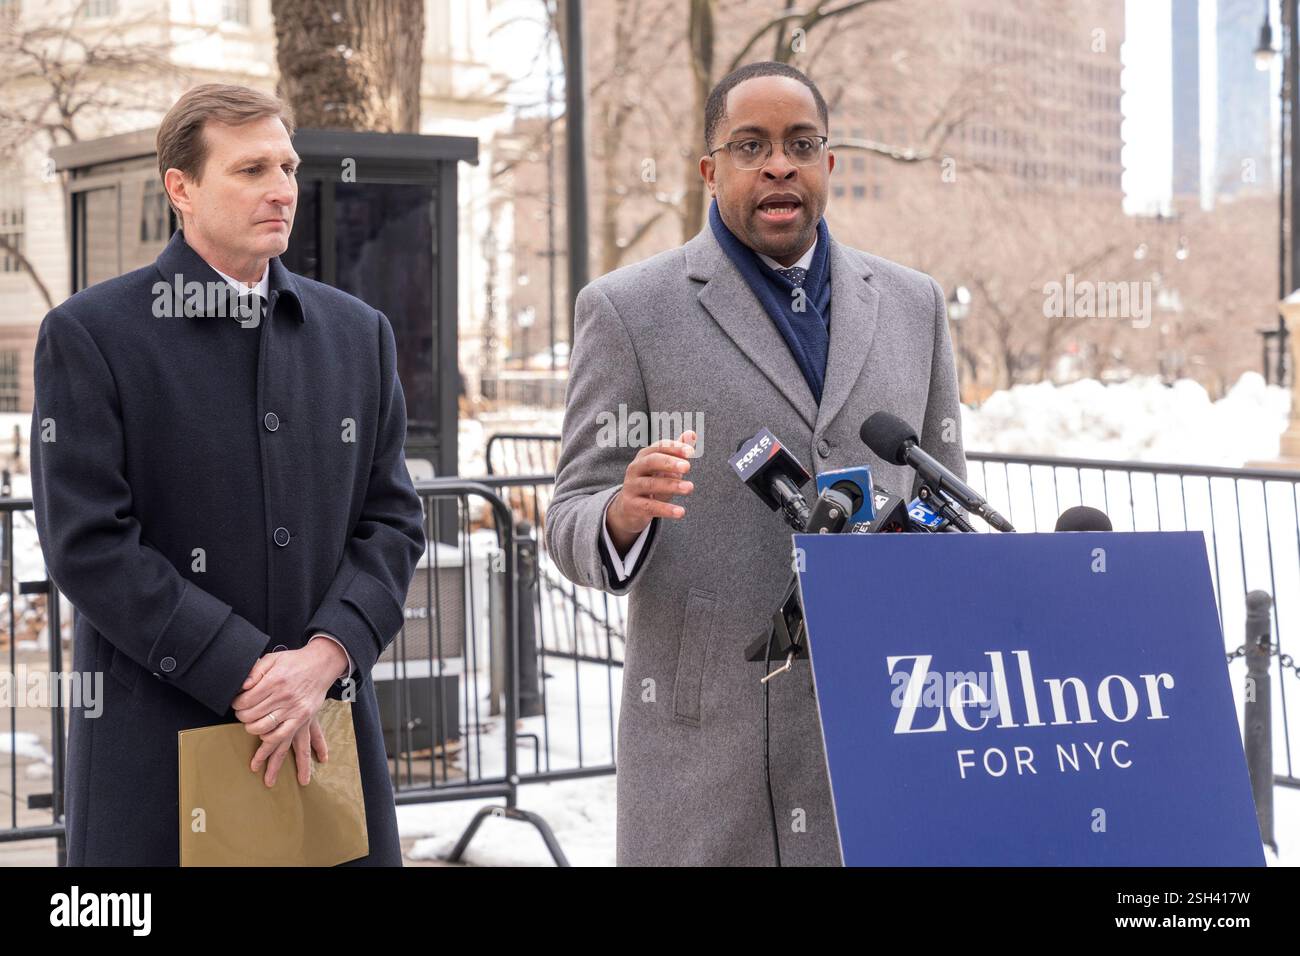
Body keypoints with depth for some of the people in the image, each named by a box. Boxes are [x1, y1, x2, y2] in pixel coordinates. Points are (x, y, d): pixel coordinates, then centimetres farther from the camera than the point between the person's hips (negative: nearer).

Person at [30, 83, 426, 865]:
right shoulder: (88, 335, -3)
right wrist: (247, 674, -13)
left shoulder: (358, 332, 10)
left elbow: (393, 520, 7)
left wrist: (324, 657, -9)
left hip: (328, 725, 4)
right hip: (158, 740, -3)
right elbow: (87, 543, -9)